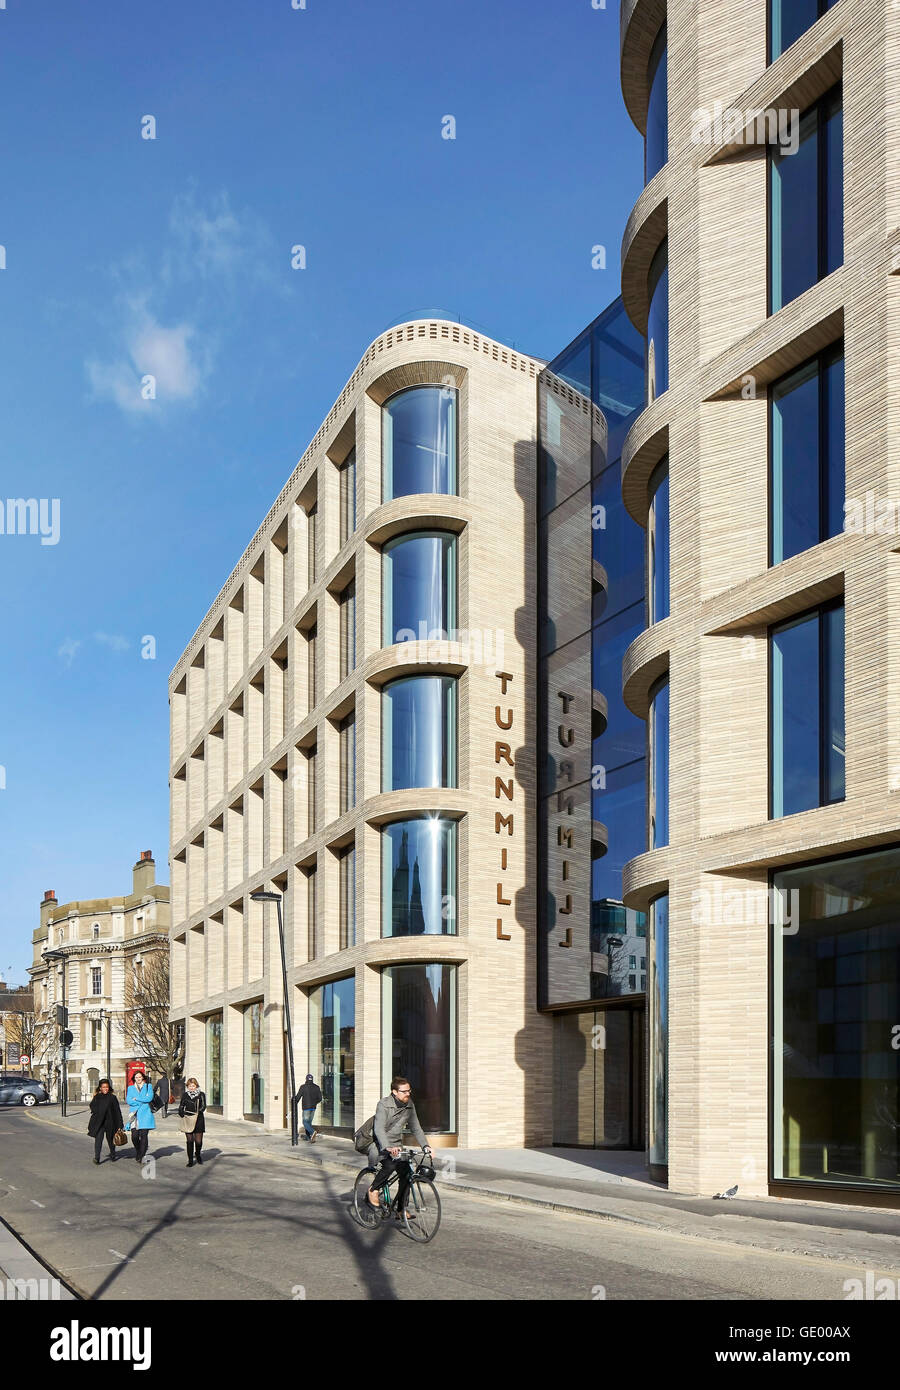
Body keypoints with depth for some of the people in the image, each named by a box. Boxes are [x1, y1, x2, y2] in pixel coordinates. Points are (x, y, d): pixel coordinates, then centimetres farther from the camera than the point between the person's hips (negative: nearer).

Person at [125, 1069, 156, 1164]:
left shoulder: (148, 1086, 12)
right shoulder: (130, 1088, 16)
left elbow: (149, 1098, -5)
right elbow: (128, 1100, 0)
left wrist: (136, 1098, -5)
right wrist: (142, 1102, -7)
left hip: (145, 1114, -1)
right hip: (135, 1114, 1)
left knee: (144, 1135, -8)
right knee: (134, 1136, -8)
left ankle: (141, 1156, 0)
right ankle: (138, 1152, 18)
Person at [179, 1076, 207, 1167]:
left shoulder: (201, 1095, 3)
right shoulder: (185, 1095, 10)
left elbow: (203, 1106, -6)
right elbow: (181, 1106, 9)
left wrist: (199, 1111, -22)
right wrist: (181, 1113, -10)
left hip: (198, 1120, -2)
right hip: (187, 1120, 2)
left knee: (198, 1141, -3)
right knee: (189, 1141, 1)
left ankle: (198, 1154, 28)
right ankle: (190, 1160, 10)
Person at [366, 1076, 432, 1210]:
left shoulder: (409, 1106, 2)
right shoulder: (383, 1105, -18)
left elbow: (416, 1128, 7)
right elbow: (379, 1129, -29)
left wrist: (425, 1146, -9)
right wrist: (388, 1147, -45)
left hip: (395, 1146, 6)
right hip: (378, 1145, -6)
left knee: (406, 1172, -13)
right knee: (390, 1165, -32)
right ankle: (373, 1190, -7)